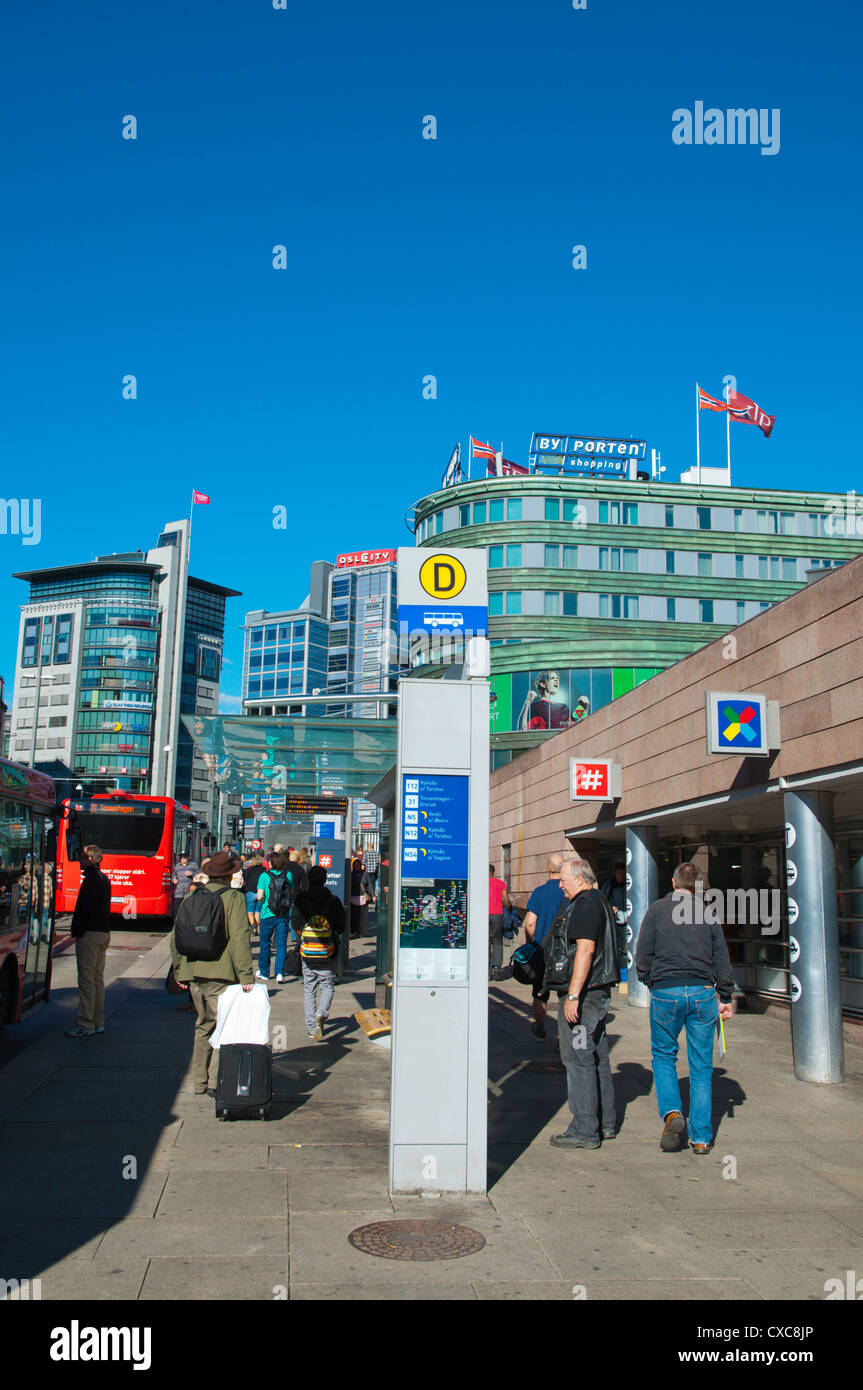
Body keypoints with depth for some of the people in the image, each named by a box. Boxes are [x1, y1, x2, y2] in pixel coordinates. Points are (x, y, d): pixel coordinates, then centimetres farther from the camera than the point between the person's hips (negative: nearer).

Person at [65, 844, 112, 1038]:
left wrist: (77, 931, -14)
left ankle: (86, 1025, -6)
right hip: (103, 933, 10)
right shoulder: (104, 878, 16)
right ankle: (98, 1022, 16)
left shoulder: (91, 879, -14)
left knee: (86, 980, -7)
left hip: (89, 934, -10)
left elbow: (85, 909, -19)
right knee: (98, 978, 13)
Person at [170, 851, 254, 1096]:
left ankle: (199, 1083, 22)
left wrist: (179, 971, 22)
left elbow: (175, 937, 14)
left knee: (204, 1026, 18)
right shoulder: (233, 898, -6)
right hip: (221, 975, -6)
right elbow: (240, 938, -15)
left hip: (194, 974, 6)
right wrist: (246, 974, -16)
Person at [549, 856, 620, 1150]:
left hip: (583, 993, -10)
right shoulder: (599, 902, 17)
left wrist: (573, 995, -24)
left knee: (578, 1058, -6)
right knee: (597, 1056, 16)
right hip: (600, 991, 10)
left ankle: (585, 1131, -2)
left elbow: (585, 949, -23)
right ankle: (606, 1122, 23)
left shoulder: (584, 905, -15)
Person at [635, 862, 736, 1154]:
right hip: (702, 992, 2)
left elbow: (643, 953, 0)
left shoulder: (657, 910, 1)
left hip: (665, 991, -1)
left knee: (663, 1056, 15)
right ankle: (701, 1137, 11)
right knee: (701, 1066, 9)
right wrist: (726, 997, 14)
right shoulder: (708, 912, 6)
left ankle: (671, 1112, -6)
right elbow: (721, 956, 8)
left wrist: (650, 983, 15)